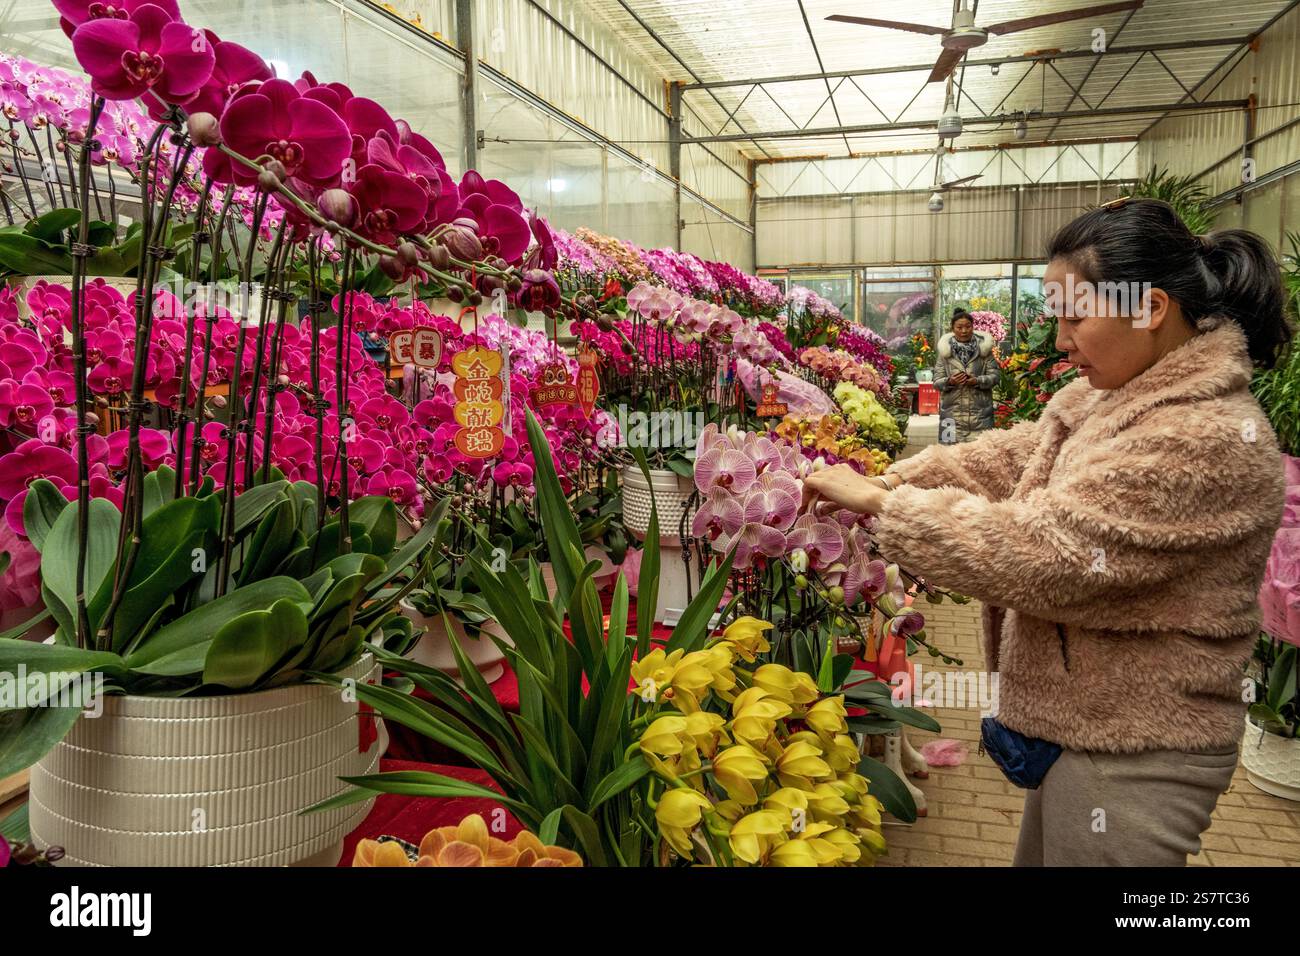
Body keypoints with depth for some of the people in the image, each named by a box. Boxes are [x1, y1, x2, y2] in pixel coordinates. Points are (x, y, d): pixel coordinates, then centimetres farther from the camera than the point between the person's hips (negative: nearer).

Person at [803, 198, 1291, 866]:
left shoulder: (1210, 441, -27)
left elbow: (1035, 553, -29)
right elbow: (1009, 458, 6)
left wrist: (879, 502, -21)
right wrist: (888, 479, -8)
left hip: (1133, 754, -9)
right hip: (1087, 720, 9)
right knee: (1039, 854, 25)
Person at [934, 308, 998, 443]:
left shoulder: (983, 348, 4)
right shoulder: (945, 350, 5)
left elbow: (994, 376, 2)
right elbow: (936, 381, 5)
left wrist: (978, 381, -15)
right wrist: (949, 382, -15)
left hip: (980, 412, 0)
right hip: (952, 411, 0)